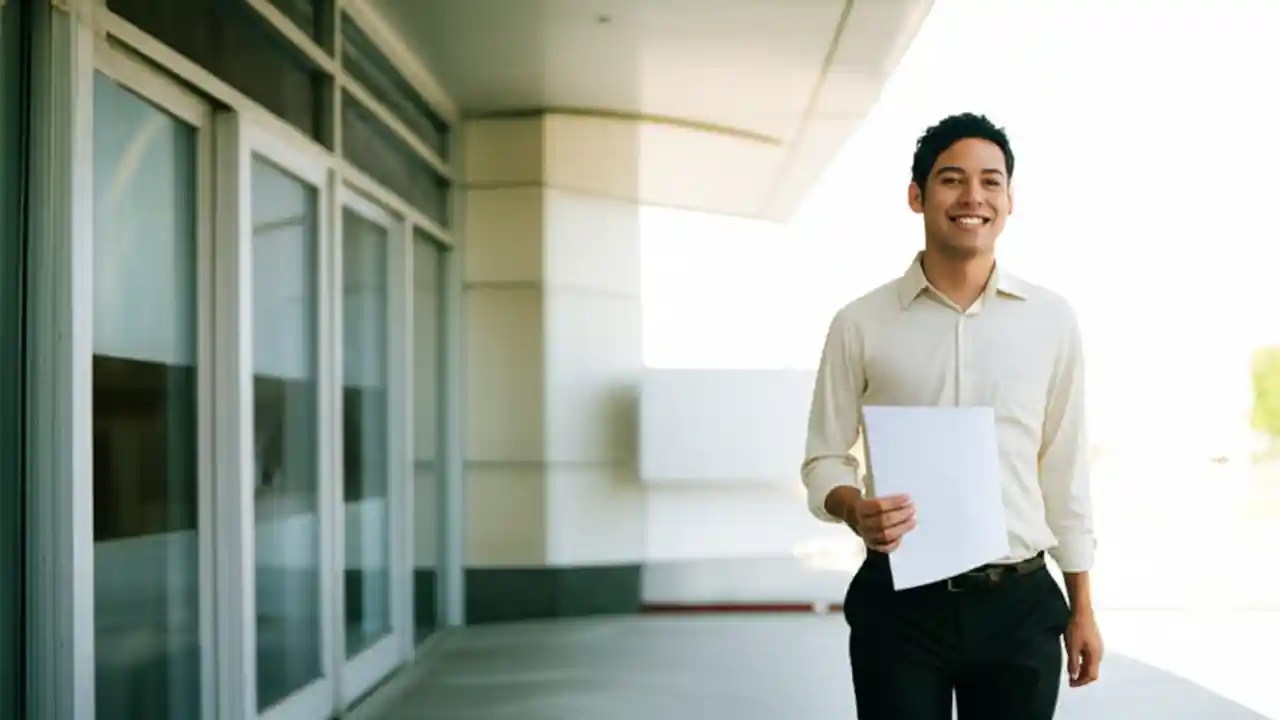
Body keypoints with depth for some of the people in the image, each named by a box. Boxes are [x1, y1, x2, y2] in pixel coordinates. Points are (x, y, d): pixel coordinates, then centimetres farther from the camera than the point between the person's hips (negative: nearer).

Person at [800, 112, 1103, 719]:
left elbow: (1064, 470, 8)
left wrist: (1082, 608, 8)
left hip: (1020, 605, 2)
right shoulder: (860, 324, -1)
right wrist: (855, 510, -19)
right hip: (900, 604, -1)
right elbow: (824, 459, 3)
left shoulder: (1052, 320, 4)